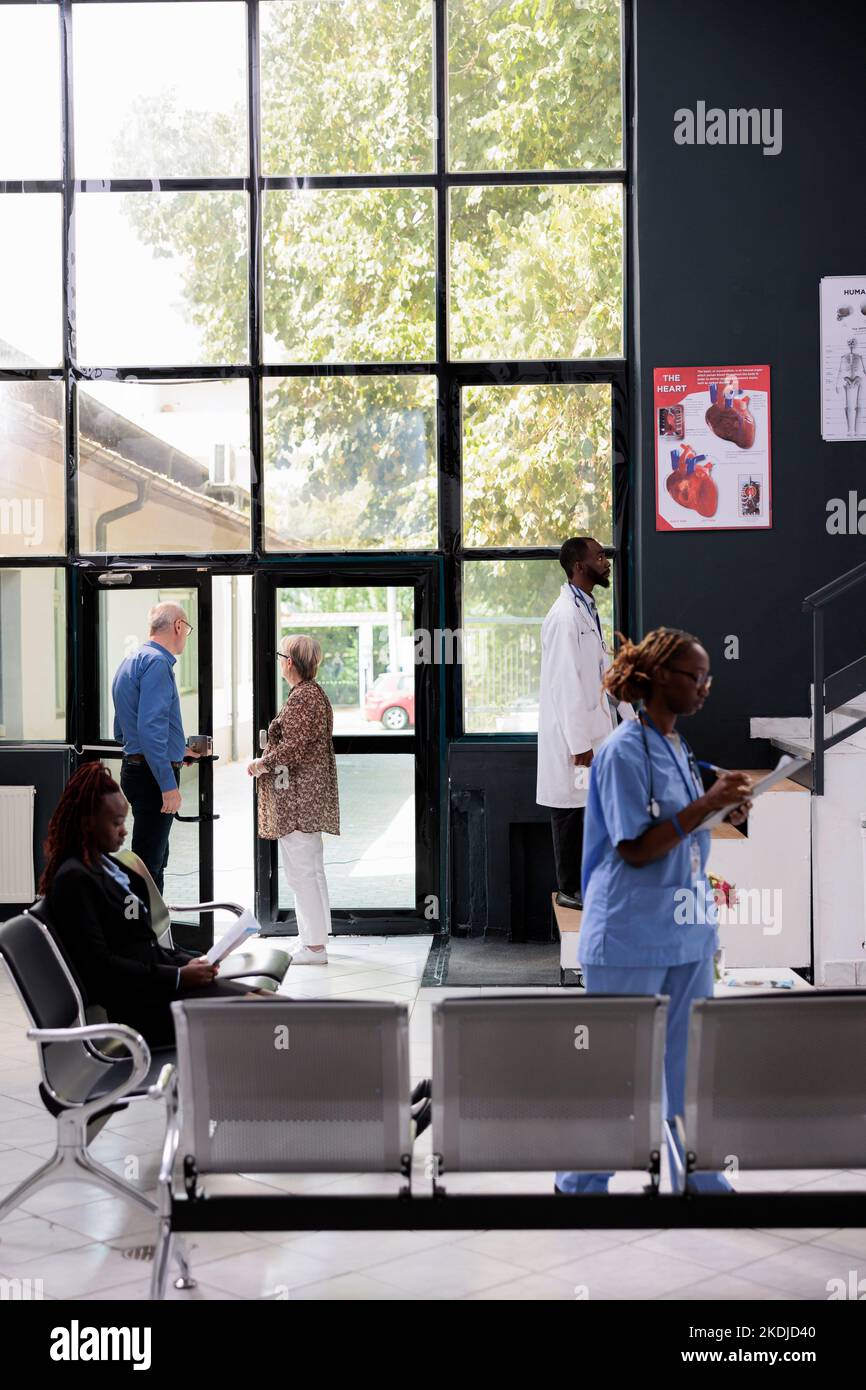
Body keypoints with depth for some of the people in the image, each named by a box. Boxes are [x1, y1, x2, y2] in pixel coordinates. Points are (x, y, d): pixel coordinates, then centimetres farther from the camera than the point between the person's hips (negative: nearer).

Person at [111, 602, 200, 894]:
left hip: (134, 768, 10)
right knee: (147, 864, -7)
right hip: (154, 774, -10)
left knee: (156, 859, 19)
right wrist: (168, 785, -25)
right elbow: (150, 729, -24)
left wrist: (176, 751, 31)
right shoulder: (157, 662, -14)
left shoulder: (131, 662, 18)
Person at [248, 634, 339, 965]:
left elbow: (293, 747, -22)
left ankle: (314, 946, -3)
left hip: (297, 796, -11)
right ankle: (317, 939, 23)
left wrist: (262, 763, -8)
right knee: (311, 869, 16)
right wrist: (267, 761, 16)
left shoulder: (303, 698, -17)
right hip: (310, 794, 11)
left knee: (301, 870, -7)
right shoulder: (314, 693, 16)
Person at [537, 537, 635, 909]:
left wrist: (632, 717, 17)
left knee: (584, 809, 15)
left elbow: (607, 670, 19)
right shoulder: (565, 616, -18)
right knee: (570, 811, 0)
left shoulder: (587, 611, 14)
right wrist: (579, 744, -21)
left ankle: (583, 885, 25)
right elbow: (565, 684, -21)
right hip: (571, 736, -10)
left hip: (591, 731, 10)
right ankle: (570, 890, 10)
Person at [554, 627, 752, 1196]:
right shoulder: (624, 749, -14)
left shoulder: (681, 748, 11)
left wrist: (725, 805, 0)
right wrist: (706, 805, -21)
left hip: (688, 934, 8)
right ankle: (582, 1181, 19)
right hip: (631, 936, -8)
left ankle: (698, 1175, 27)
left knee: (690, 1064, 15)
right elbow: (634, 849, -17)